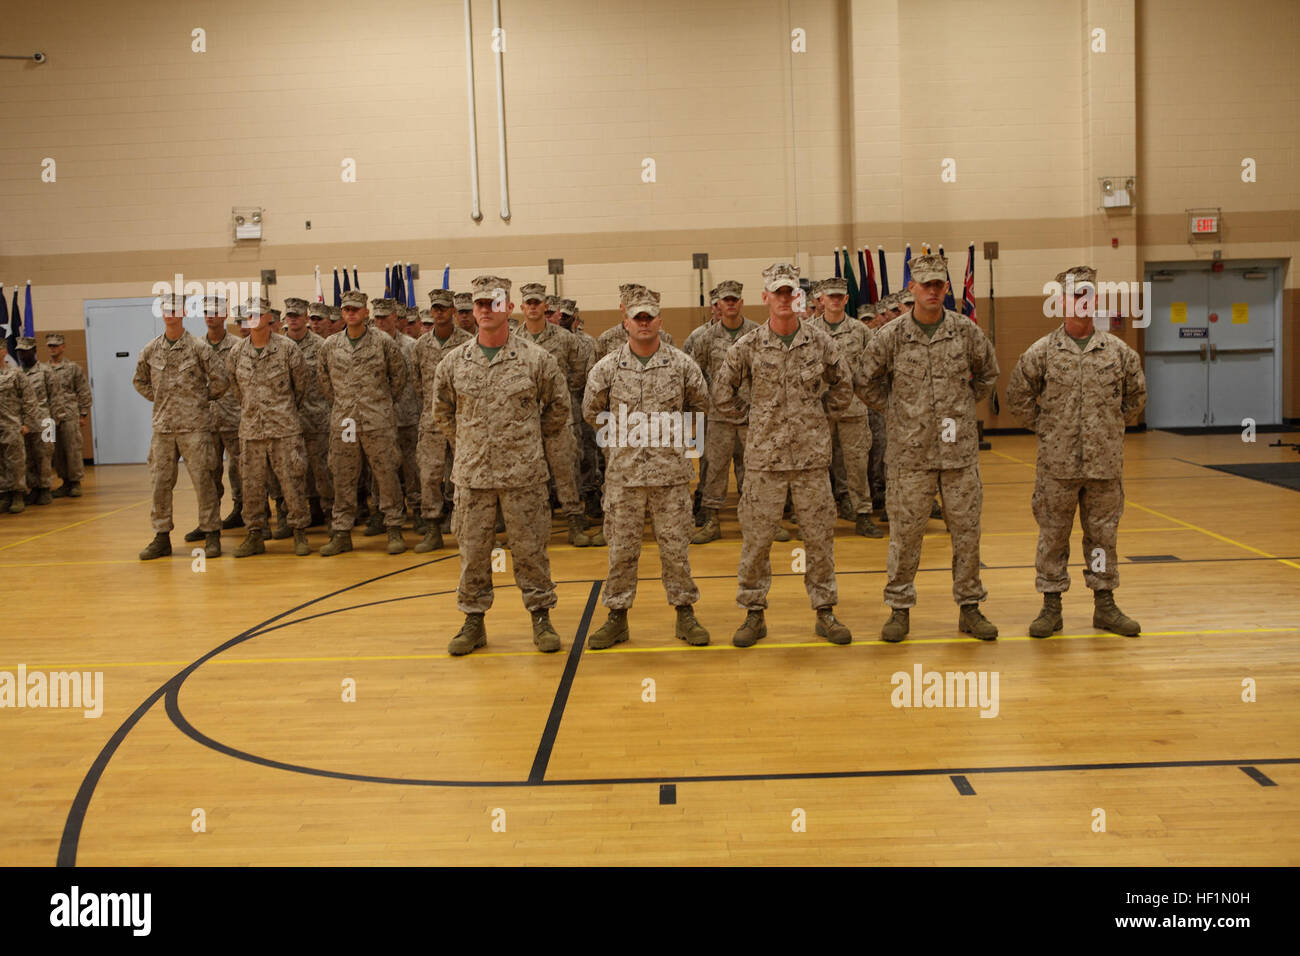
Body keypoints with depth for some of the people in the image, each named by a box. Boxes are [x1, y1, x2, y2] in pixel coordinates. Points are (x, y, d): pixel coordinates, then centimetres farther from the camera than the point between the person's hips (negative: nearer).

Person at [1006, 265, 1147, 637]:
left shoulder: (1119, 351, 4)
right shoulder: (1041, 352, -2)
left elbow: (1136, 396, 17)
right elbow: (1017, 397, 6)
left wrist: (1116, 426, 12)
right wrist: (1045, 428, 4)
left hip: (1106, 464, 2)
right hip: (1057, 464, -1)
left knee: (1103, 534, 10)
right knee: (1053, 535, 5)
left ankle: (1105, 605, 21)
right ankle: (1051, 606, 16)